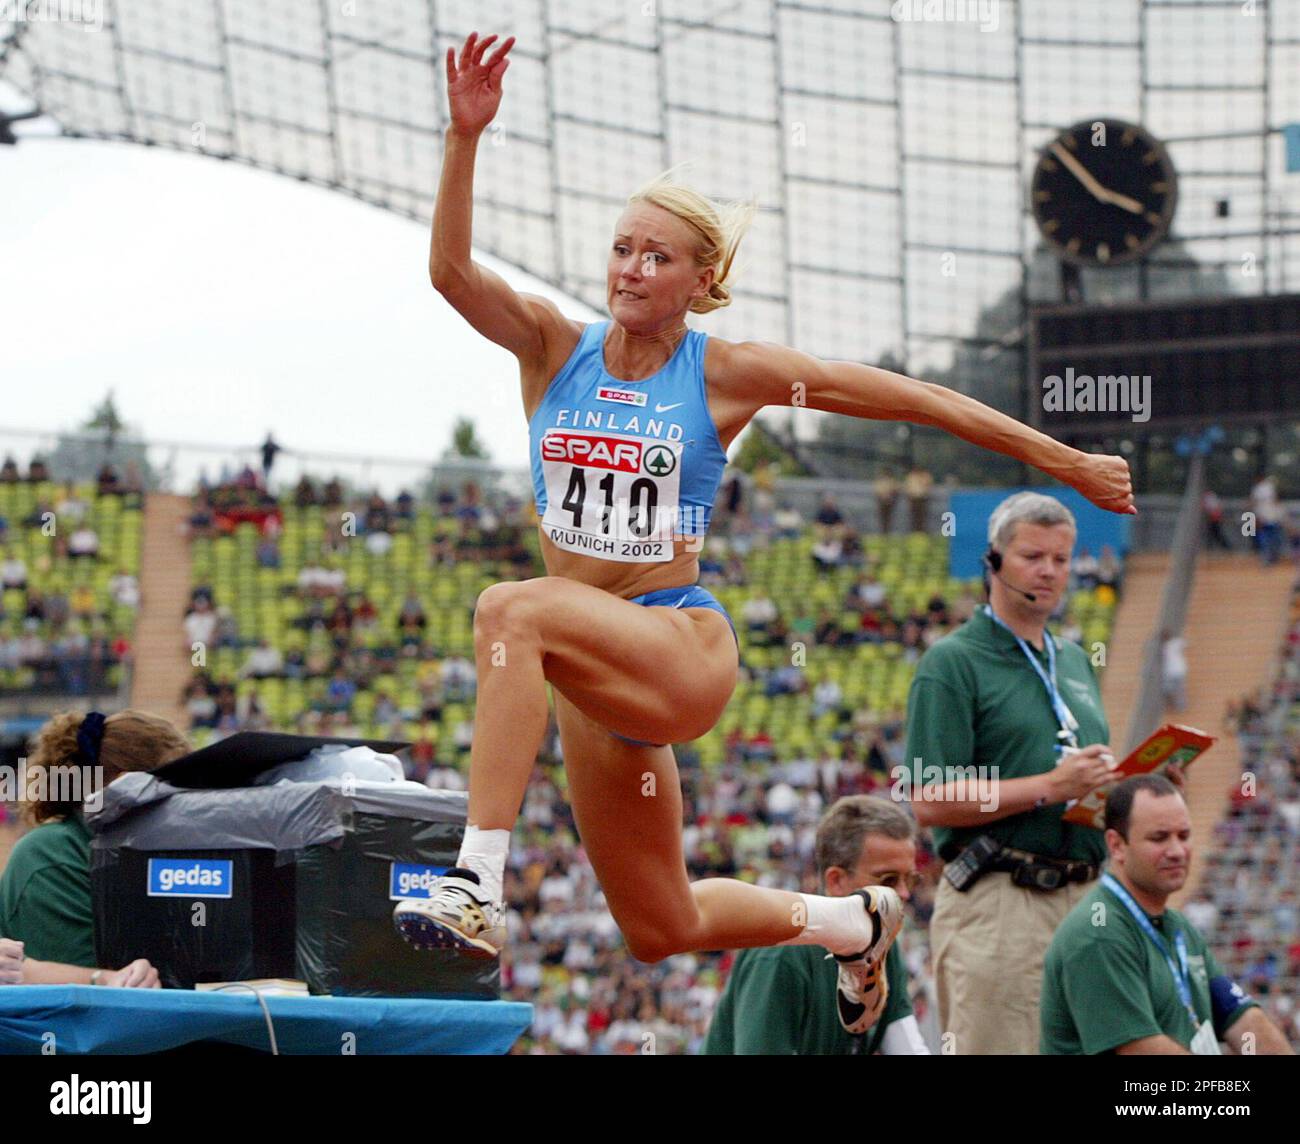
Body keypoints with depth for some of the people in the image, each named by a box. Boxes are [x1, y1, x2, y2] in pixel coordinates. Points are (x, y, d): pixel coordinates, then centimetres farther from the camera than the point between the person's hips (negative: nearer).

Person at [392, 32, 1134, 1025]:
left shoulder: (728, 374, -3)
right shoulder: (555, 346, 4)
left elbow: (908, 398, 1)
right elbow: (451, 270, -12)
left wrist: (1063, 460, 1)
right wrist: (466, 137, -27)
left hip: (684, 646, -5)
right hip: (597, 675, 5)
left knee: (514, 609, -35)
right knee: (662, 930, 16)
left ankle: (479, 884, -42)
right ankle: (852, 921, 44)